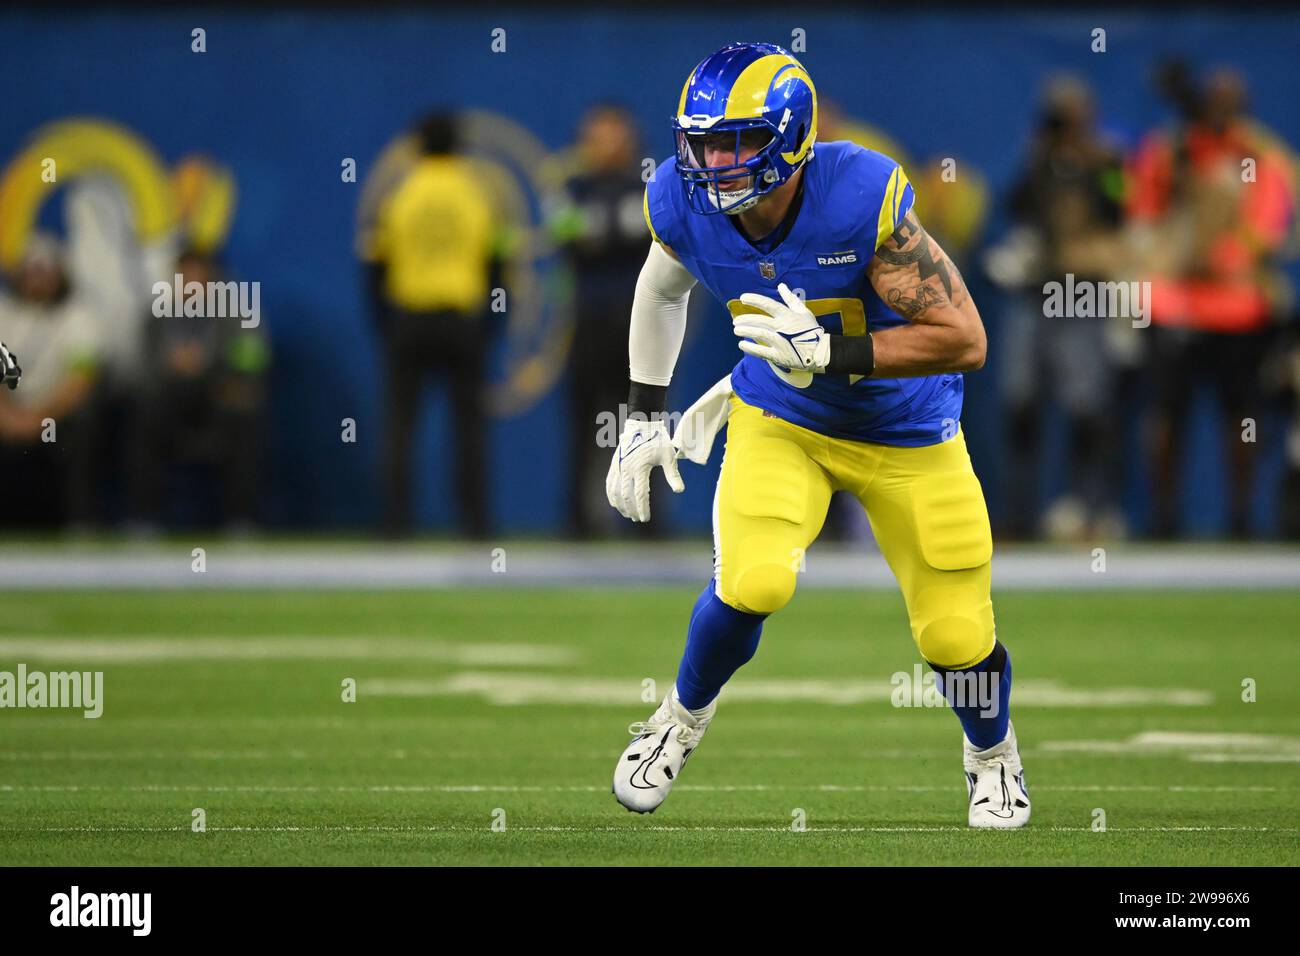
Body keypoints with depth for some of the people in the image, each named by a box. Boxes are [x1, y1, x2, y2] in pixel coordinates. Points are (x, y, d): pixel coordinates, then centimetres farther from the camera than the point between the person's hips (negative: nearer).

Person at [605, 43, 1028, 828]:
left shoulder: (864, 198, -33)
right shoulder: (683, 203, -19)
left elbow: (965, 341, -30)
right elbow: (663, 288, 8)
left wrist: (829, 351, -39)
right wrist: (644, 417, 7)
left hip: (906, 433, -2)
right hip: (780, 418, 2)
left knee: (955, 635, 3)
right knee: (753, 584, -24)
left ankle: (992, 754, 38)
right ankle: (684, 717, 7)